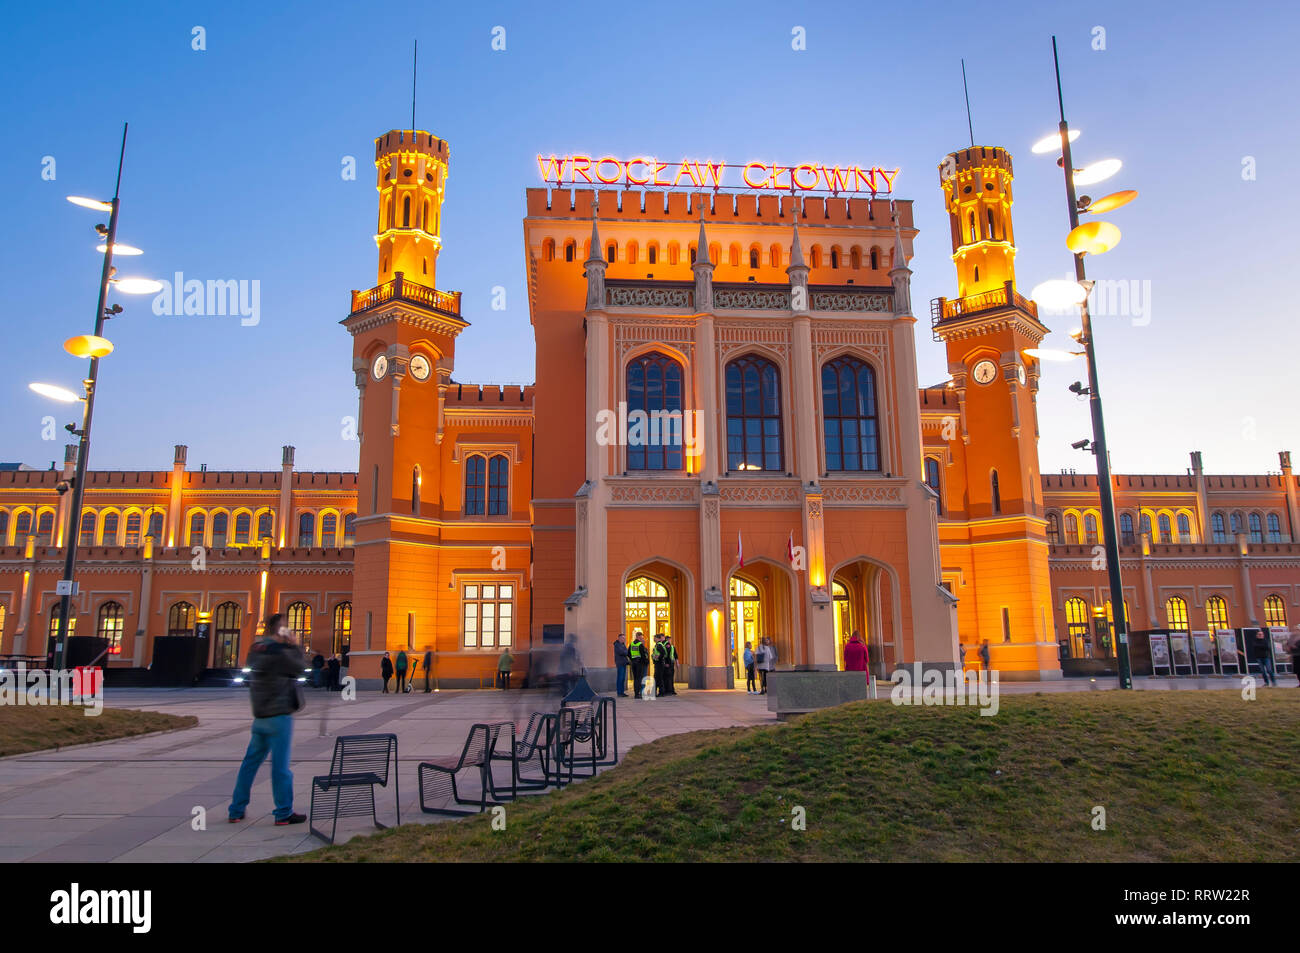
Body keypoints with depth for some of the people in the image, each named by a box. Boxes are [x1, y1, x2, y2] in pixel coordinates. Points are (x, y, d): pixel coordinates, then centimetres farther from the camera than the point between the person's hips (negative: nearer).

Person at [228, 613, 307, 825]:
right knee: (280, 764, -2)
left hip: (259, 715, 8)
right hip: (279, 714, -8)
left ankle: (236, 810, 20)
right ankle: (284, 813, 5)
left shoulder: (255, 649, 7)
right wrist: (293, 645, 0)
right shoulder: (279, 651, -17)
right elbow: (300, 667, -9)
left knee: (251, 761, 15)